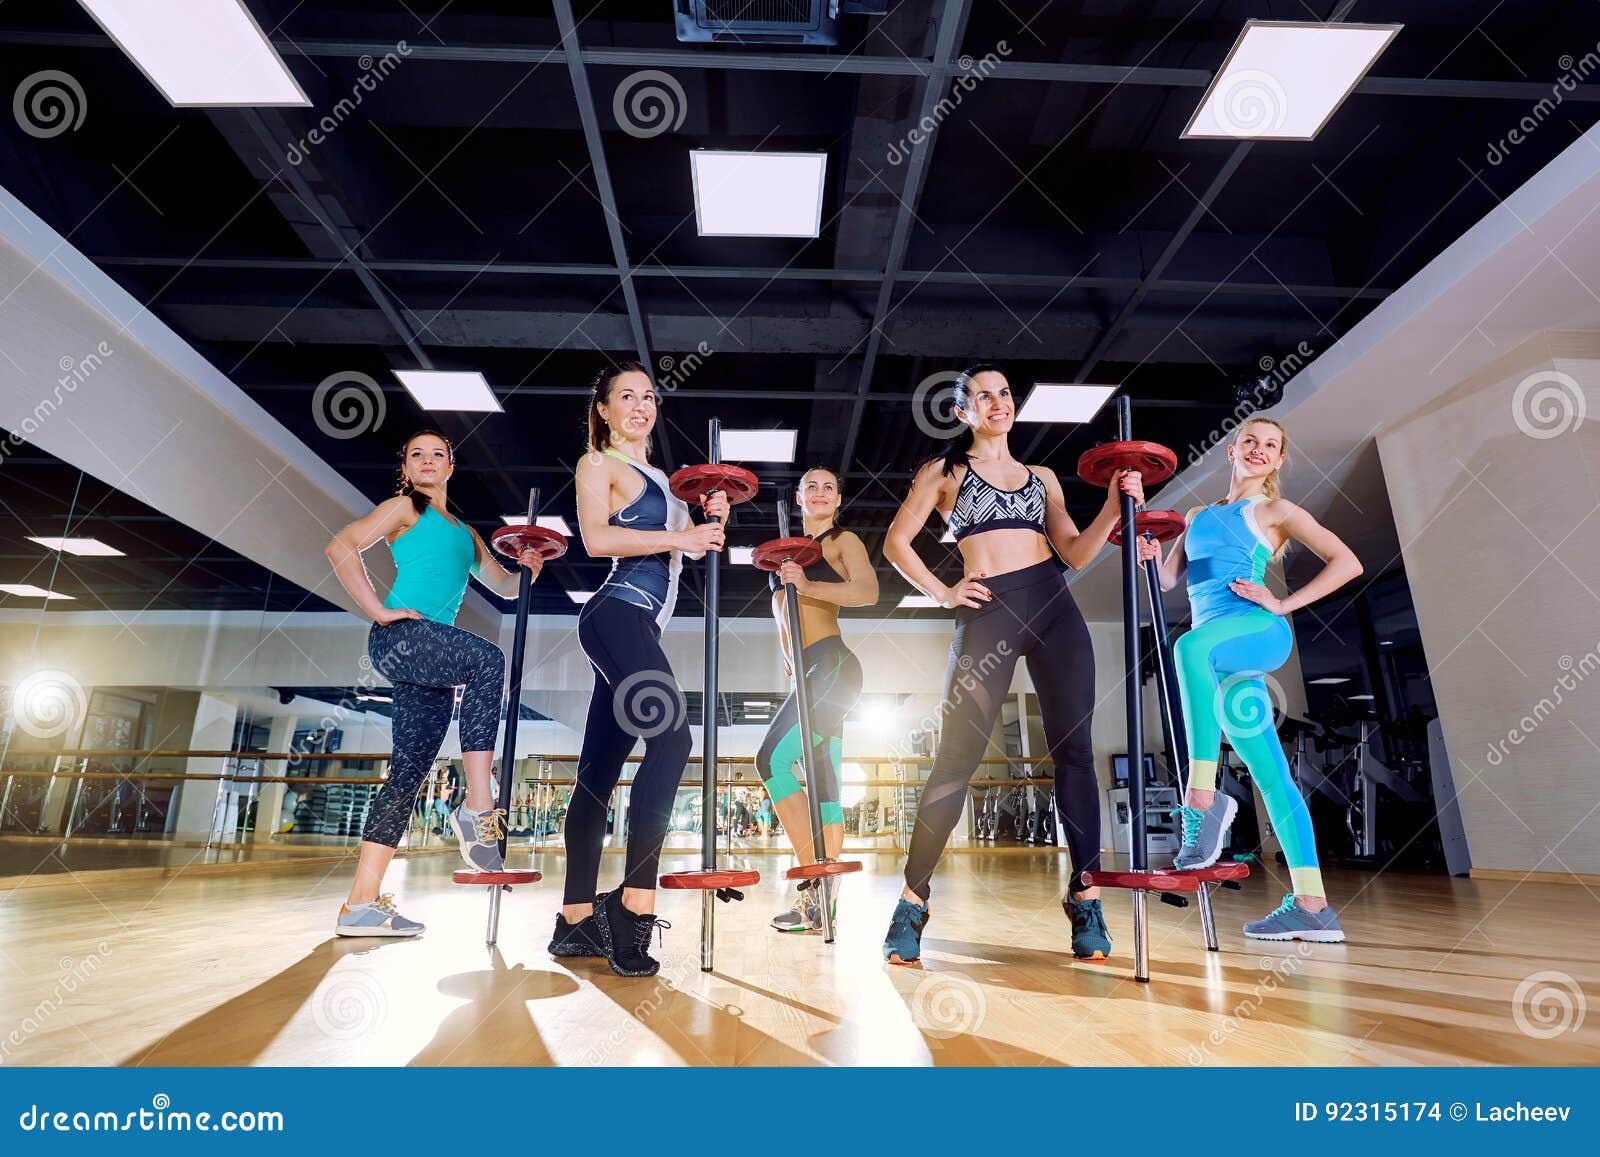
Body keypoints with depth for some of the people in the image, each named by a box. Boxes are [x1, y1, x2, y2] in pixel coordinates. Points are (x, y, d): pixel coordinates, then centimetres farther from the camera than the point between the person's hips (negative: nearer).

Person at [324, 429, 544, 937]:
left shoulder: (463, 531, 29)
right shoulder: (404, 507, 10)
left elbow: (504, 586, 28)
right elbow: (341, 547, -3)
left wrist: (527, 570, 5)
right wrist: (379, 611, -10)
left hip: (430, 652, 7)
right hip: (399, 634, -7)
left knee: (409, 771, 1)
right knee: (487, 659, -33)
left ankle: (362, 903, 5)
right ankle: (478, 809, -32)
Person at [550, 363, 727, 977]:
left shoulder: (654, 476, 28)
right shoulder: (598, 464, 5)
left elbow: (689, 544, 26)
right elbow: (597, 538, -12)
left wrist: (712, 519, 7)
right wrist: (678, 537, -14)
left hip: (640, 626, 8)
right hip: (617, 614, -8)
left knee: (599, 772, 5)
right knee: (670, 737, -24)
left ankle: (576, 920, 10)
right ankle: (635, 901, -23)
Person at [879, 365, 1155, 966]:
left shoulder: (1042, 476, 21)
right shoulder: (944, 470, 12)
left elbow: (1075, 552, 13)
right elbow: (896, 542, 7)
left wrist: (1114, 508, -2)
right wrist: (942, 593, -2)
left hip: (1053, 606, 4)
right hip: (987, 612, -4)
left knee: (1073, 749, 0)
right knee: (957, 755, -6)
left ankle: (1084, 895, 10)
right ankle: (912, 899, 3)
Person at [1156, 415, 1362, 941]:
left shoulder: (1276, 511, 11)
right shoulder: (1199, 515, 26)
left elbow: (1347, 563, 3)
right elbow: (1168, 579, 18)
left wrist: (1282, 604, -4)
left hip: (1257, 630, -5)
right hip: (1216, 648, 5)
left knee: (1191, 646, -40)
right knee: (1271, 777, 3)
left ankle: (1204, 798, -37)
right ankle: (1311, 905, 6)